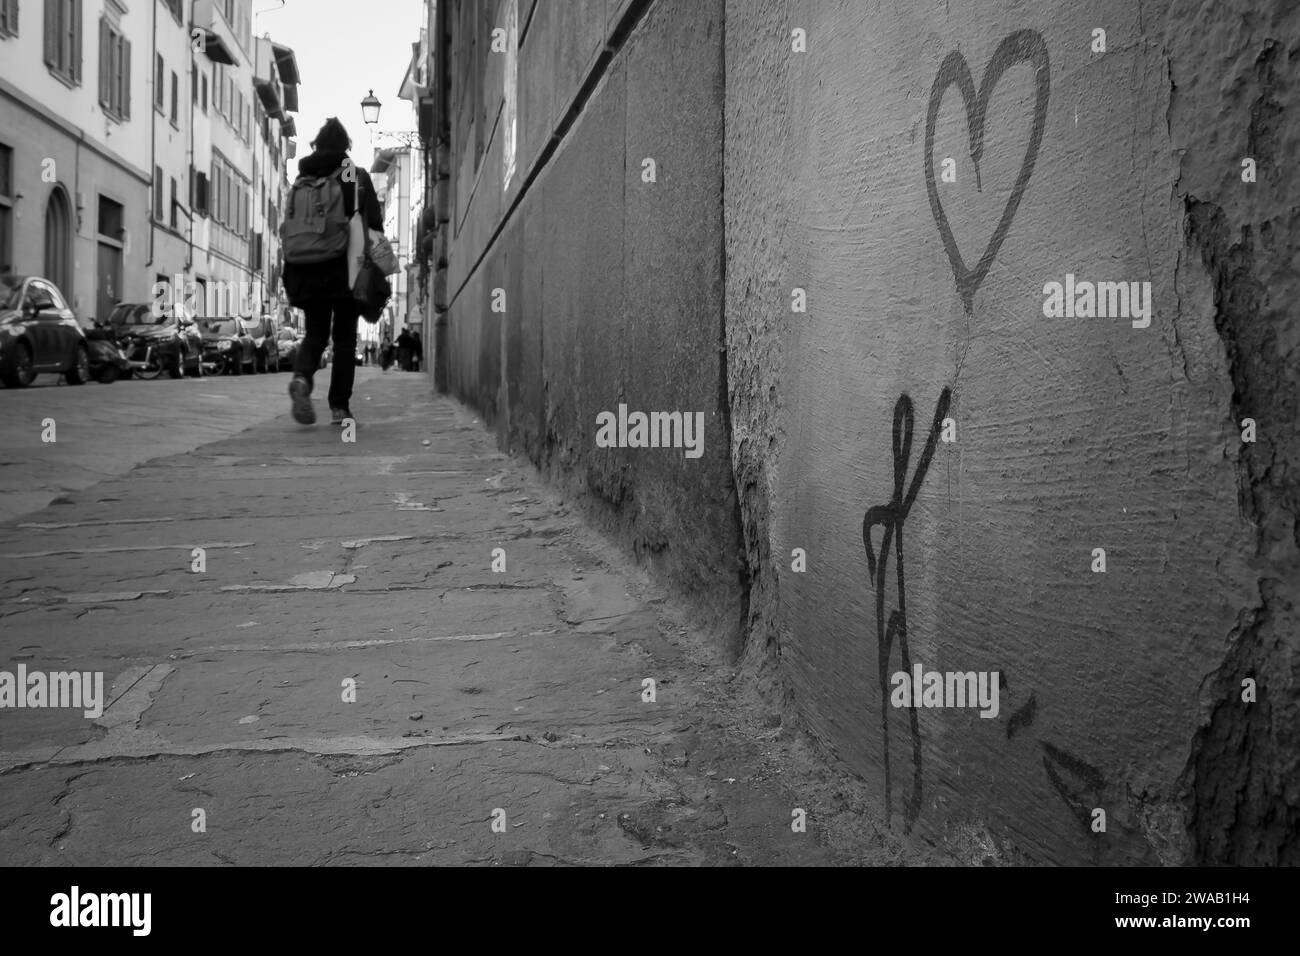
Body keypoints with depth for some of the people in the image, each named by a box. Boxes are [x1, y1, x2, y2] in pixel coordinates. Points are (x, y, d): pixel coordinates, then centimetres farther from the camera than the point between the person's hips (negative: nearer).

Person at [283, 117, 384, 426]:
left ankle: (301, 377, -18)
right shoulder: (357, 176, 0)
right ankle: (340, 406, 3)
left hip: (308, 270, 2)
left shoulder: (301, 179, 7)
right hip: (346, 270, -2)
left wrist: (293, 277, 11)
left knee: (315, 333, 12)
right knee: (345, 338, 6)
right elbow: (374, 221, -5)